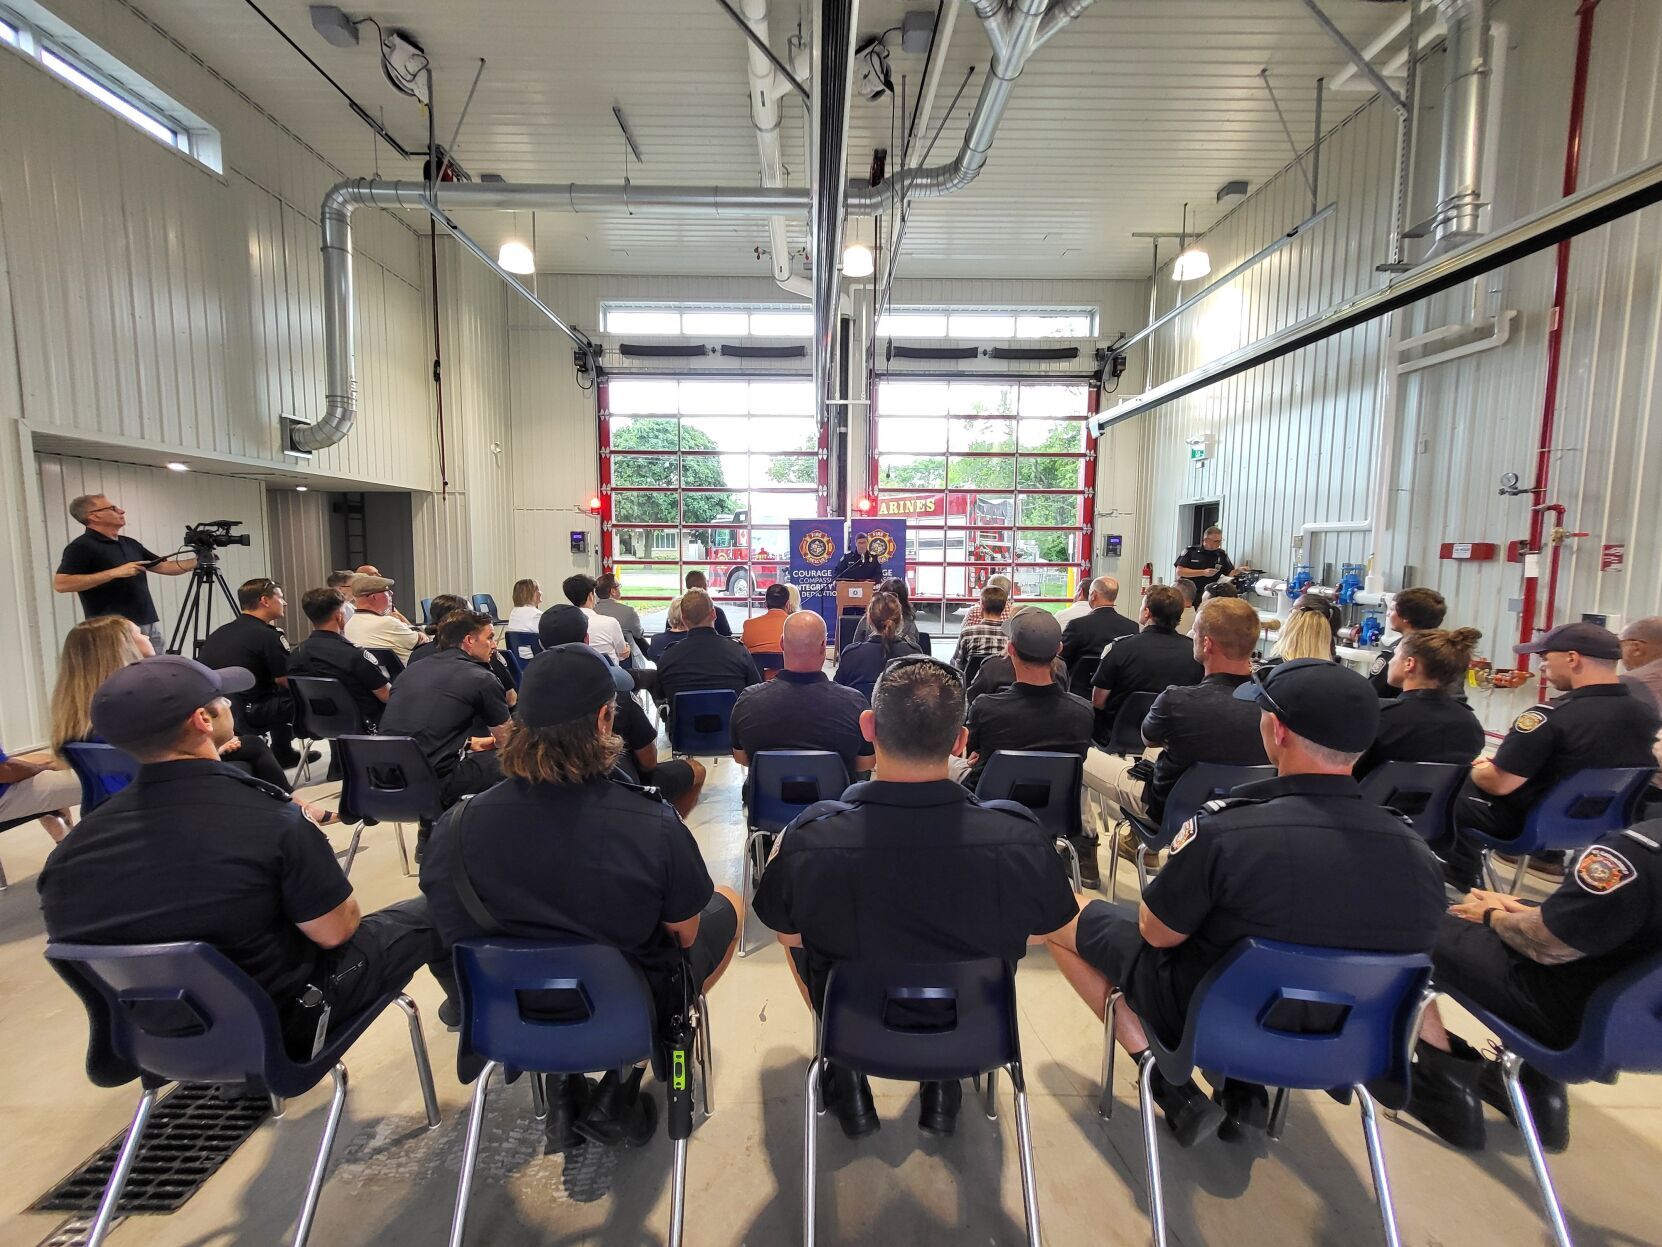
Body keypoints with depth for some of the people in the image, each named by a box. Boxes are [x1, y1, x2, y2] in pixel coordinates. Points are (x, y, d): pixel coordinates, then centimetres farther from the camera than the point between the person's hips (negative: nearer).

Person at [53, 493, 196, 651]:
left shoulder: (130, 544, 15)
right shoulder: (82, 547, -7)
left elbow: (165, 566, 17)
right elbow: (60, 584, -17)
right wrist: (114, 573, -21)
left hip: (149, 625, 7)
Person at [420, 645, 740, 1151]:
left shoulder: (455, 828, -22)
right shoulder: (655, 828, -31)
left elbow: (458, 935, -5)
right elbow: (685, 936, -14)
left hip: (508, 1015, 4)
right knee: (728, 905, 19)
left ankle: (563, 1091, 21)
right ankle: (617, 1095, 19)